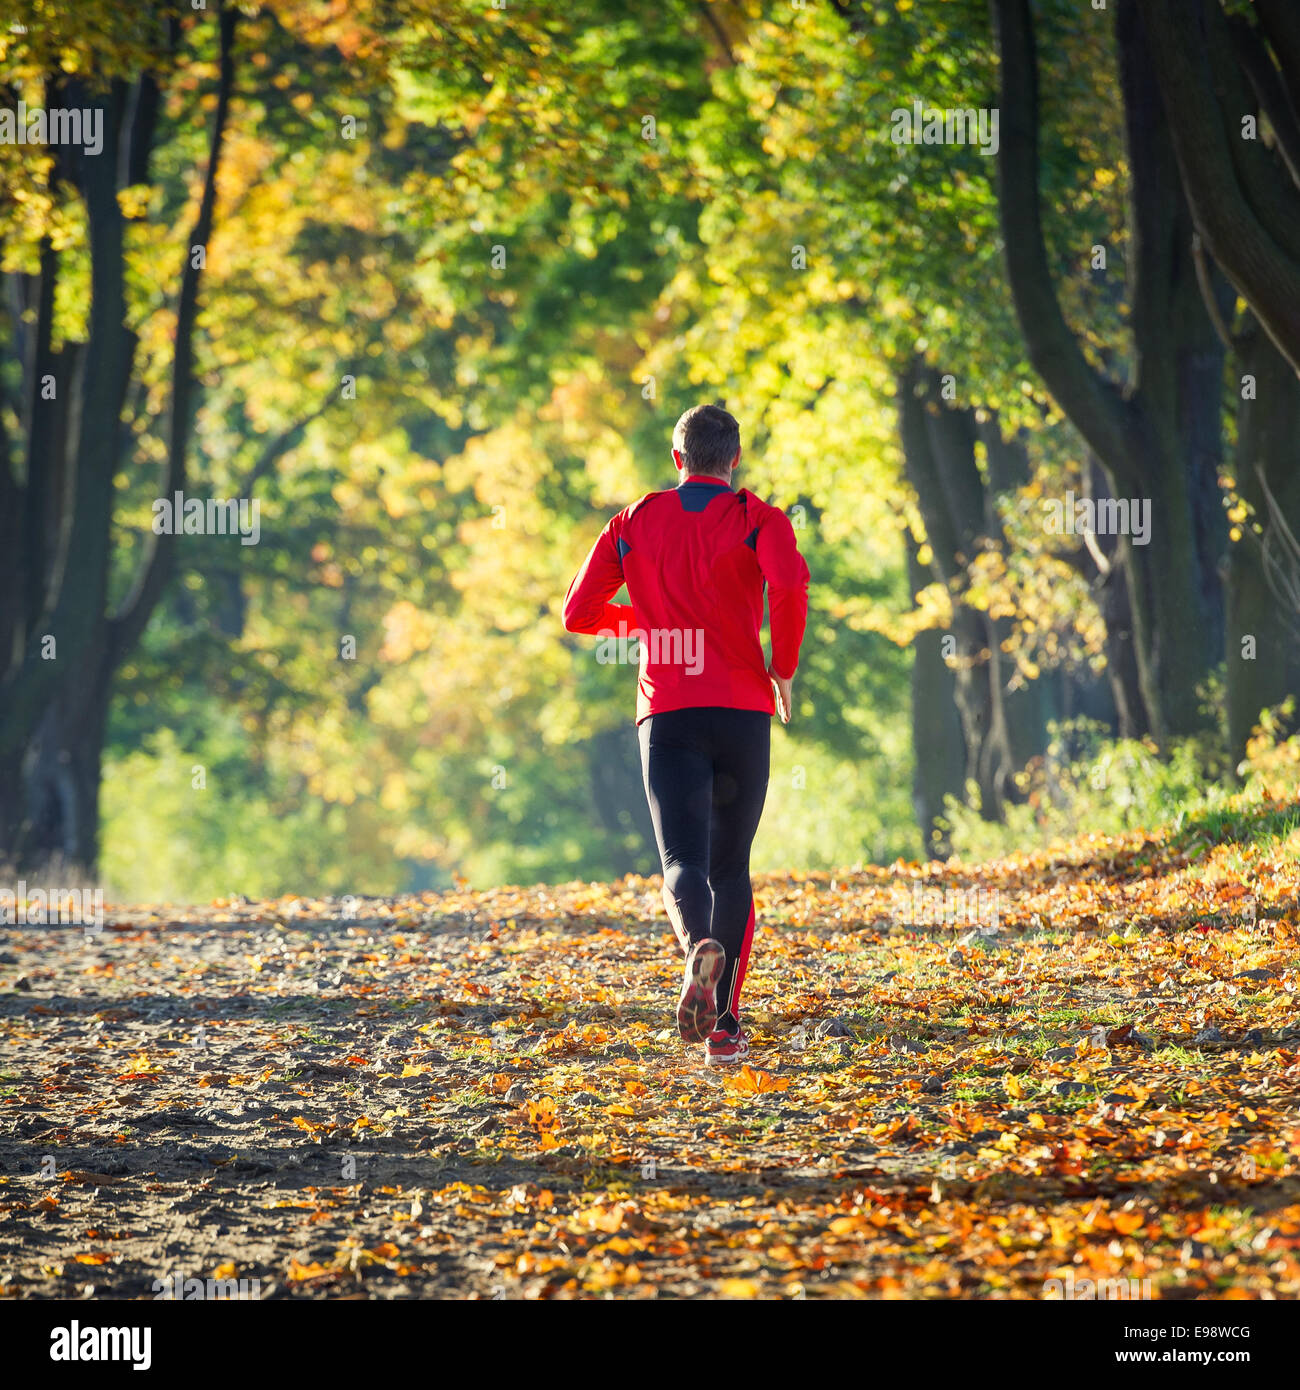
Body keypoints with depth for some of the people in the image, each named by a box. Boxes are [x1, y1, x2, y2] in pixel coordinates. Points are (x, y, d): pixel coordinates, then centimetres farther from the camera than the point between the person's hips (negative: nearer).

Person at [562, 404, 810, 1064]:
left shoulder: (634, 522, 11)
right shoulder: (758, 520, 3)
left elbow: (579, 613, 9)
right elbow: (789, 584, -18)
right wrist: (783, 670, -3)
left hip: (666, 713, 0)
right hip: (743, 710, 0)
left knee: (684, 862, -8)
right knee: (732, 867, 13)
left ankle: (701, 947, -44)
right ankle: (724, 1026, 7)